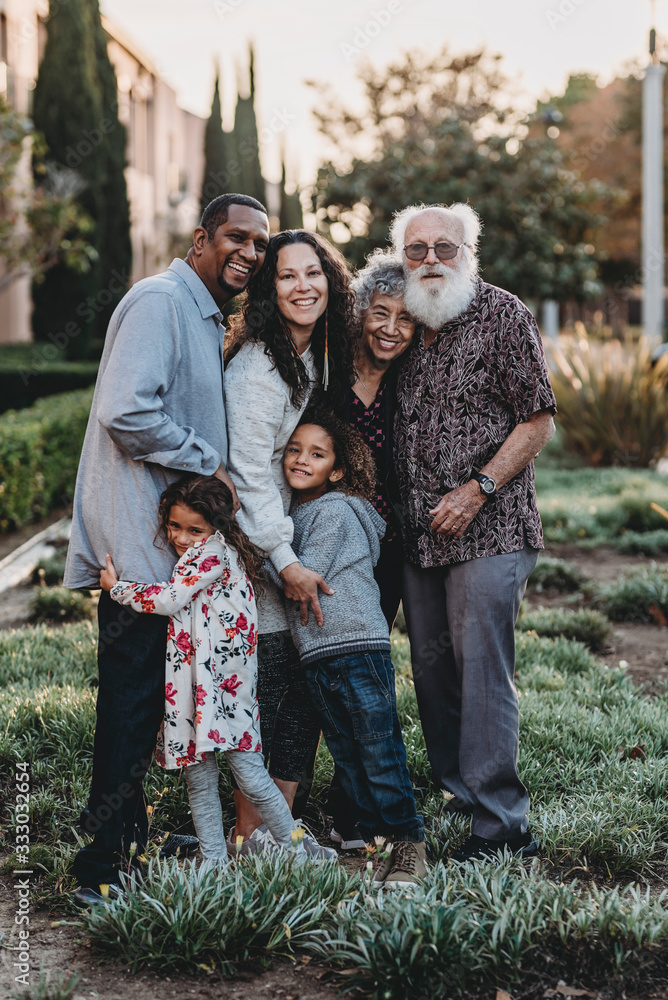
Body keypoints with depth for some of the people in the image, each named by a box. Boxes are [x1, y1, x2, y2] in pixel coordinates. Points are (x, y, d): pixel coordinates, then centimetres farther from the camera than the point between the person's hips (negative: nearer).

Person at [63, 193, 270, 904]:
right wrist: (209, 463, -14)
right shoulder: (159, 301, -13)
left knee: (144, 698, 16)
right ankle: (104, 870, 1)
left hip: (169, 539, 10)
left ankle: (128, 833, 28)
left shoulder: (206, 318, 20)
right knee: (131, 699, -6)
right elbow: (127, 412, -24)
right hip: (137, 542, -10)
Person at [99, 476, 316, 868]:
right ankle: (214, 862, 15)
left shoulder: (214, 551, -12)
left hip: (226, 680, -9)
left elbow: (167, 600, -17)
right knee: (199, 778, 9)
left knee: (251, 776, -6)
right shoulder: (191, 558, 16)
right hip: (193, 681, 9)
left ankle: (297, 854, 6)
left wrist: (116, 587, -5)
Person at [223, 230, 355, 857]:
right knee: (266, 687, -5)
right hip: (258, 548, -8)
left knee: (308, 691, 8)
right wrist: (287, 562, -20)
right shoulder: (255, 368, -17)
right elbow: (250, 475, -19)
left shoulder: (322, 357, 9)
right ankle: (249, 834, 7)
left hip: (304, 541, 8)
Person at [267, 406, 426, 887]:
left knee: (380, 752, -6)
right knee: (346, 755, 9)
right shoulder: (294, 513, 18)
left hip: (359, 647, -8)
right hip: (317, 657, 8)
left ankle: (408, 844, 1)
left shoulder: (336, 511, -7)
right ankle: (378, 838, 15)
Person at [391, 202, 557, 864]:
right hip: (419, 535, 7)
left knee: (483, 672, -8)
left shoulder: (502, 315, -4)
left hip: (488, 530, -6)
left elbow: (538, 420, -7)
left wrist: (476, 489, -15)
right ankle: (456, 798, 23)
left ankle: (501, 826, -3)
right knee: (432, 672, 10)